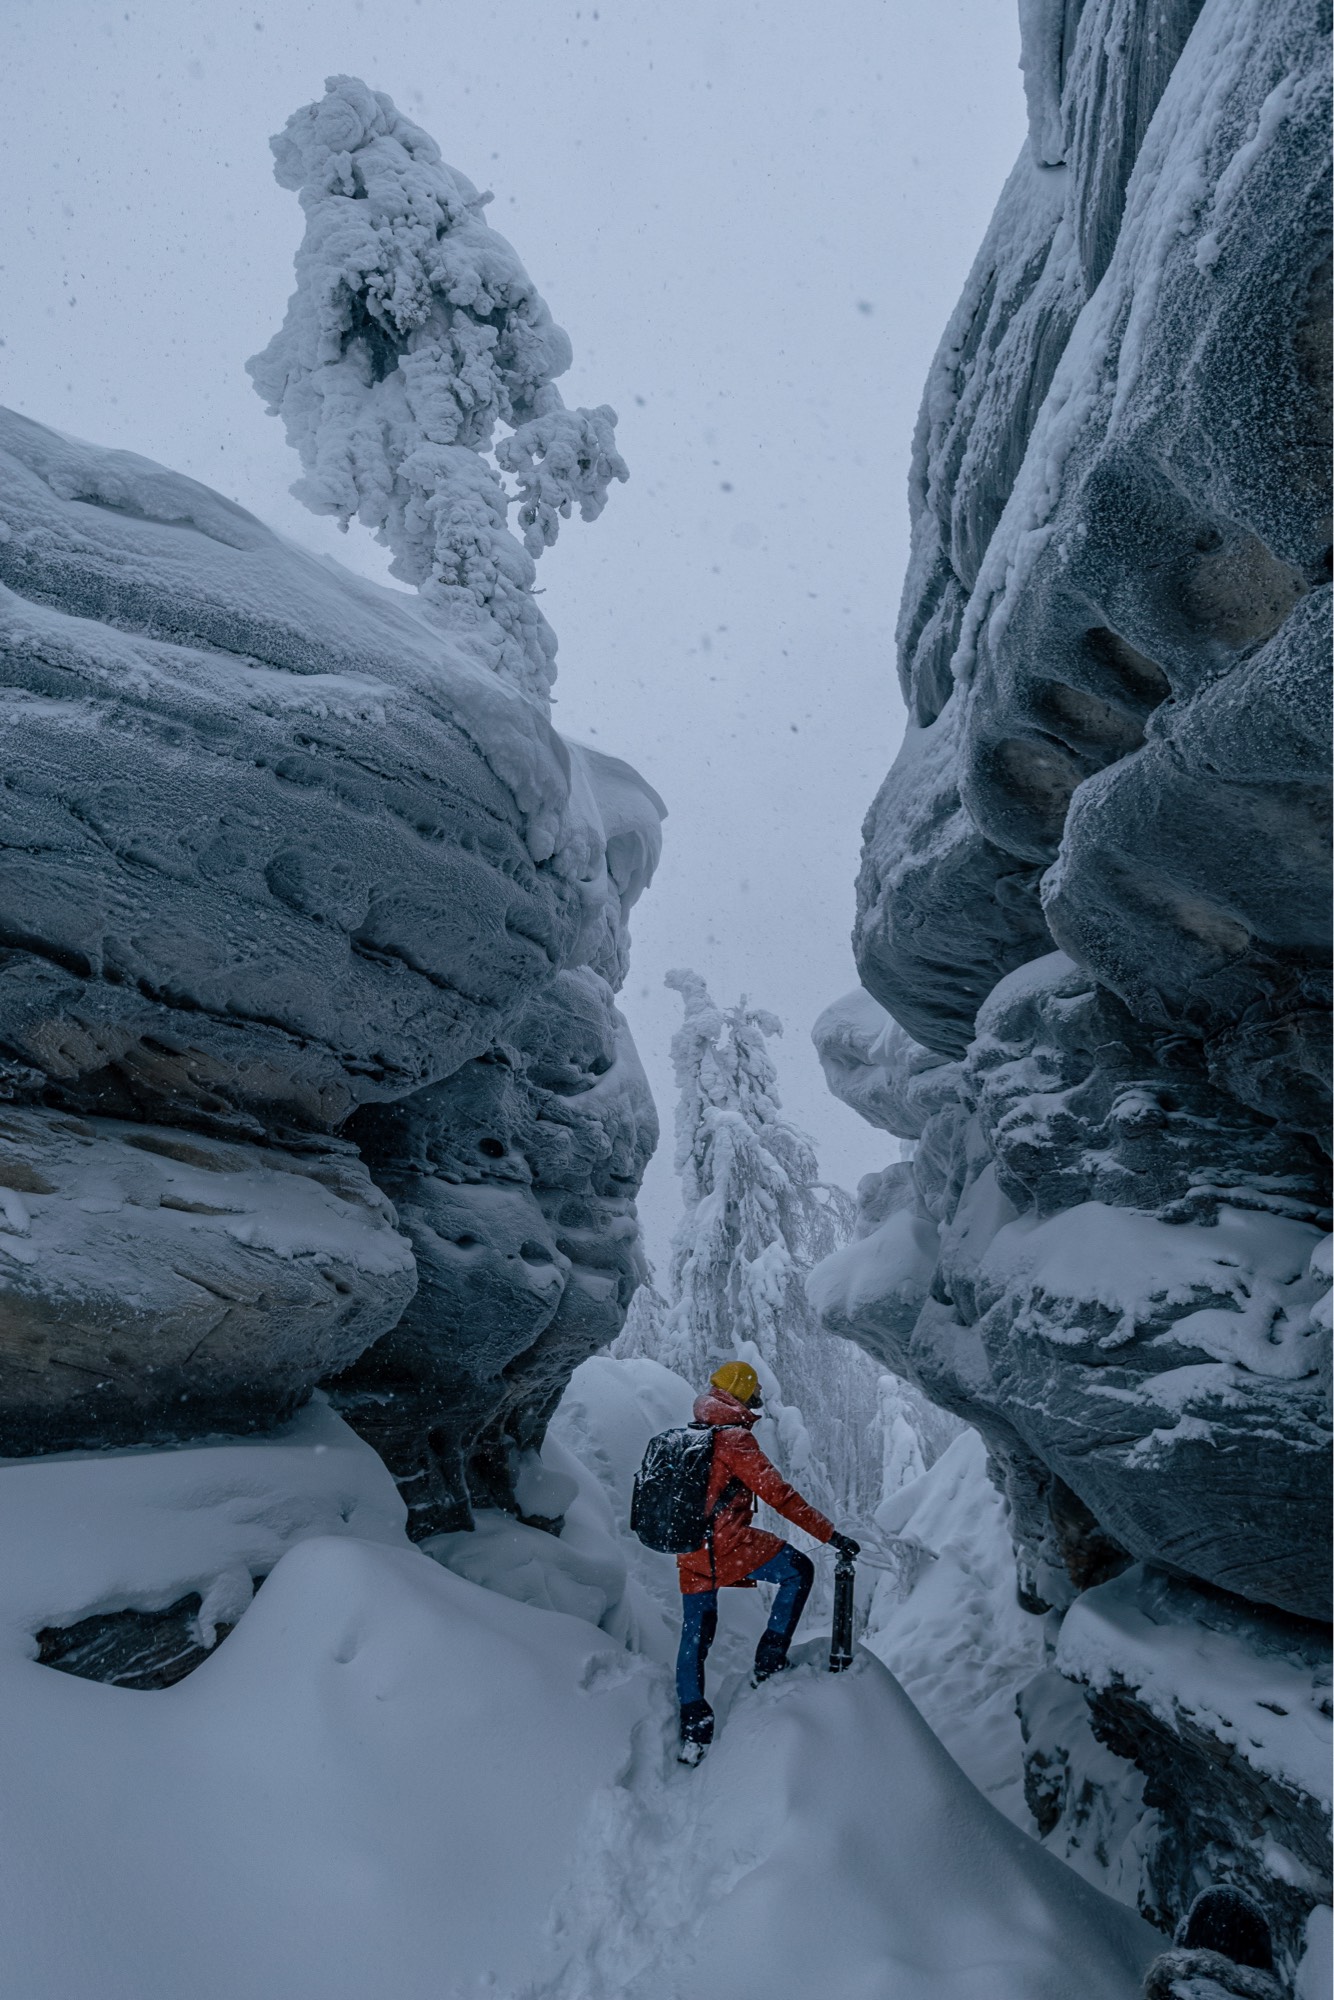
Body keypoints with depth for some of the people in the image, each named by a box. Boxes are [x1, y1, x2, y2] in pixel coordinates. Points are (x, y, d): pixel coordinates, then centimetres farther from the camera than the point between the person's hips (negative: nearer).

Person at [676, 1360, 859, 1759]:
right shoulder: (734, 1439, -10)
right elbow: (778, 1494, -16)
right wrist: (831, 1534, -12)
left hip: (689, 1555, 8)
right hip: (728, 1545, -8)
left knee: (694, 1637, 17)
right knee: (799, 1571, 10)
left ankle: (692, 1732, 19)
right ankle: (768, 1664, 9)